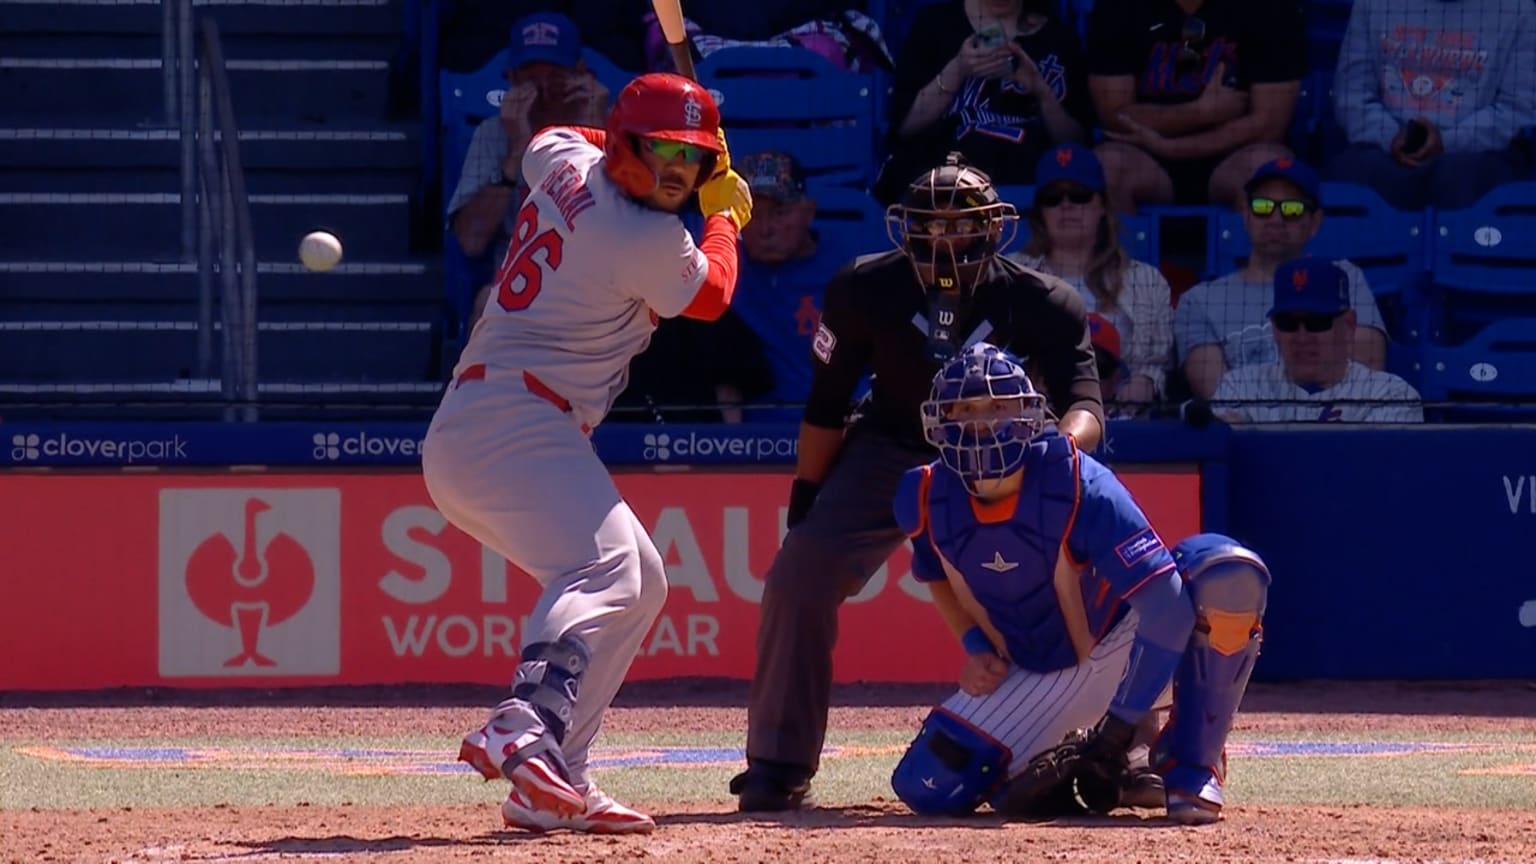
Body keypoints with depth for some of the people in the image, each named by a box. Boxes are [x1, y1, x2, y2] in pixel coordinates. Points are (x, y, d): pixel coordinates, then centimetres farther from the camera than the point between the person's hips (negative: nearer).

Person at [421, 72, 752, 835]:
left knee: (640, 579, 16)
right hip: (518, 423, -10)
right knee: (605, 571, -30)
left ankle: (549, 785, 8)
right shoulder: (649, 241, -12)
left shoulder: (564, 164, 12)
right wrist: (726, 215, 26)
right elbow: (710, 295, 10)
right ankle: (523, 730, -55)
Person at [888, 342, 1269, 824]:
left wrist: (1116, 732, -33)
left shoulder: (1076, 483, -27)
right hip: (1034, 679, 4)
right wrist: (974, 646, -5)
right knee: (928, 787, -18)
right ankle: (1066, 763, 8)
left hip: (1124, 653, -4)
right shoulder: (929, 500, -11)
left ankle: (1190, 770, -22)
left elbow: (1166, 604, -33)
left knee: (1229, 571, -34)